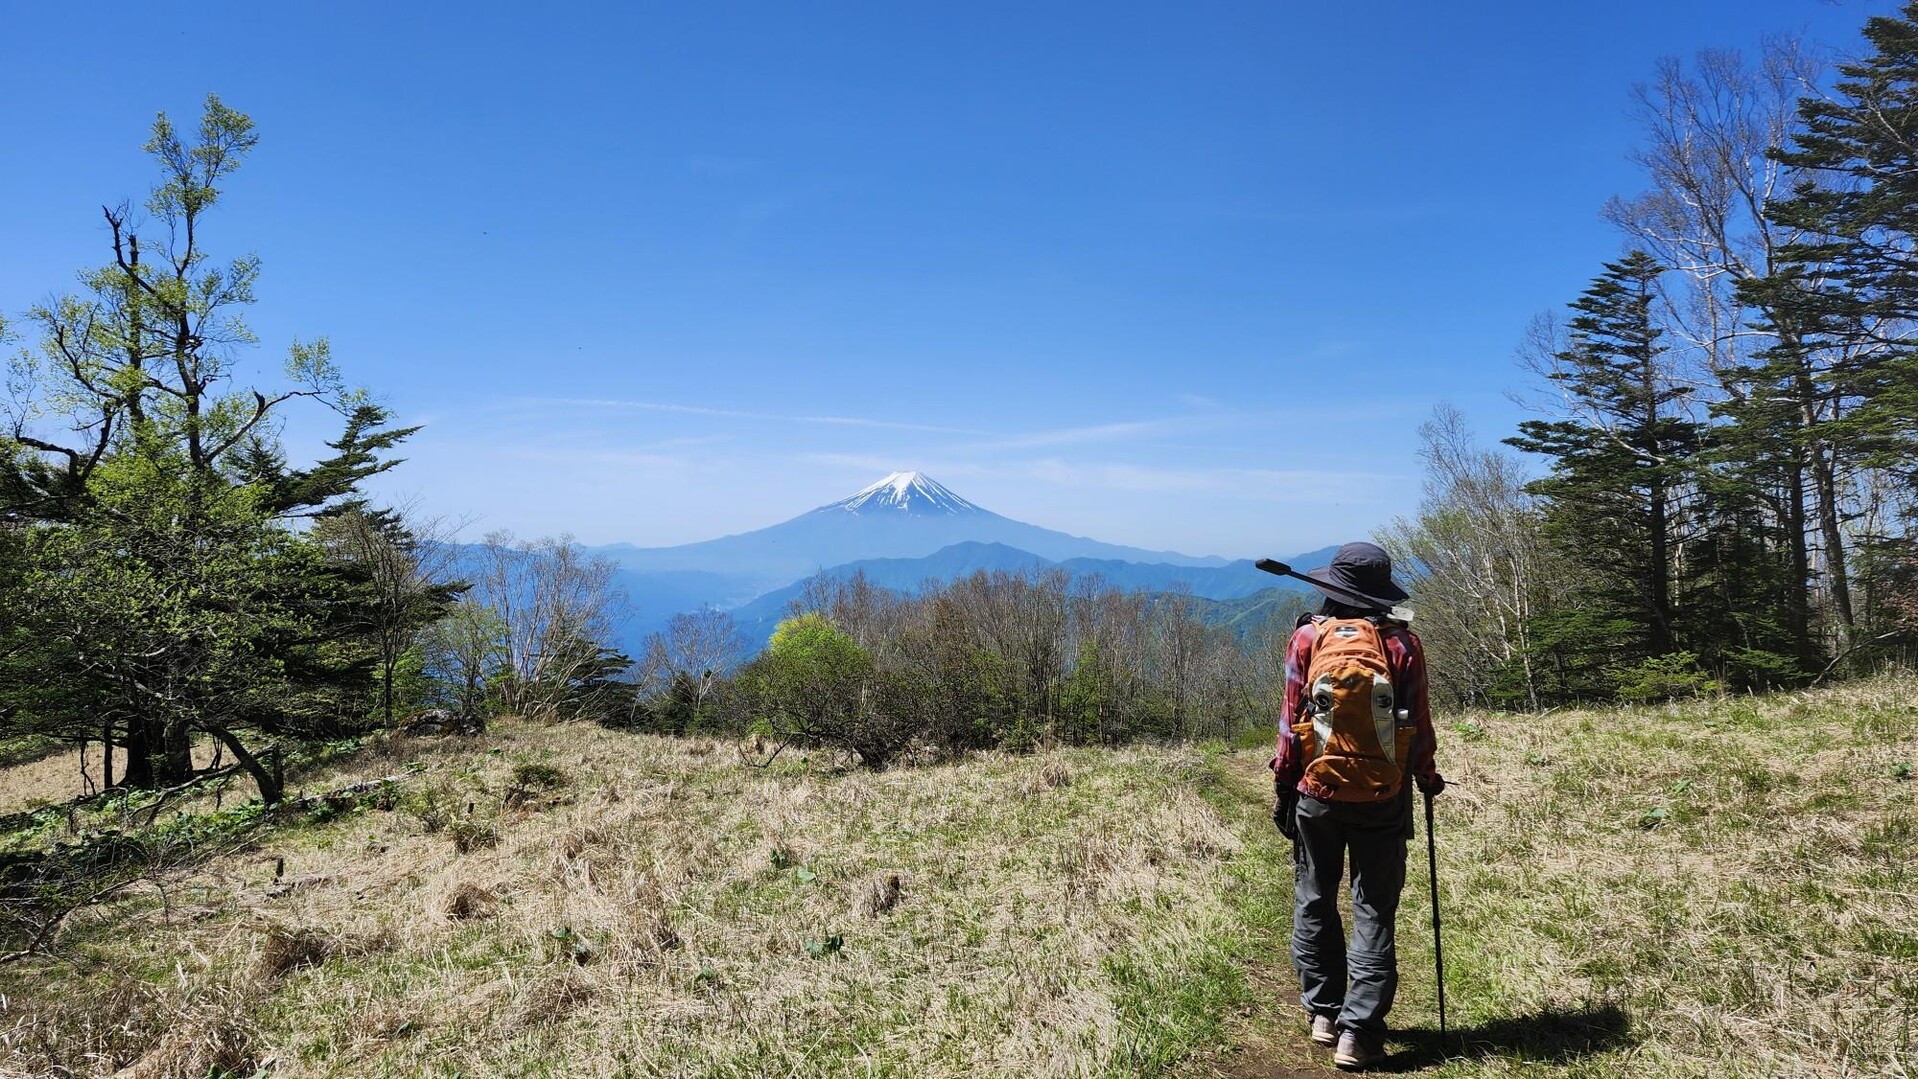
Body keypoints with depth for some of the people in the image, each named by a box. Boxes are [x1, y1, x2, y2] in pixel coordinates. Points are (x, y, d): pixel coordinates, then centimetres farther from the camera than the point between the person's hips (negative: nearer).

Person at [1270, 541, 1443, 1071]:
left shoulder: (1309, 637, -4)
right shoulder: (1401, 642, -4)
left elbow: (1291, 722, -3)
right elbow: (1419, 723, -1)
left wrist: (1283, 787, 4)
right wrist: (1428, 776, 16)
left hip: (1318, 793, 0)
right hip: (1384, 797, 0)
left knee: (1314, 903, 16)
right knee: (1374, 912, 6)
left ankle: (1324, 1011, 22)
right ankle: (1359, 1032, 4)